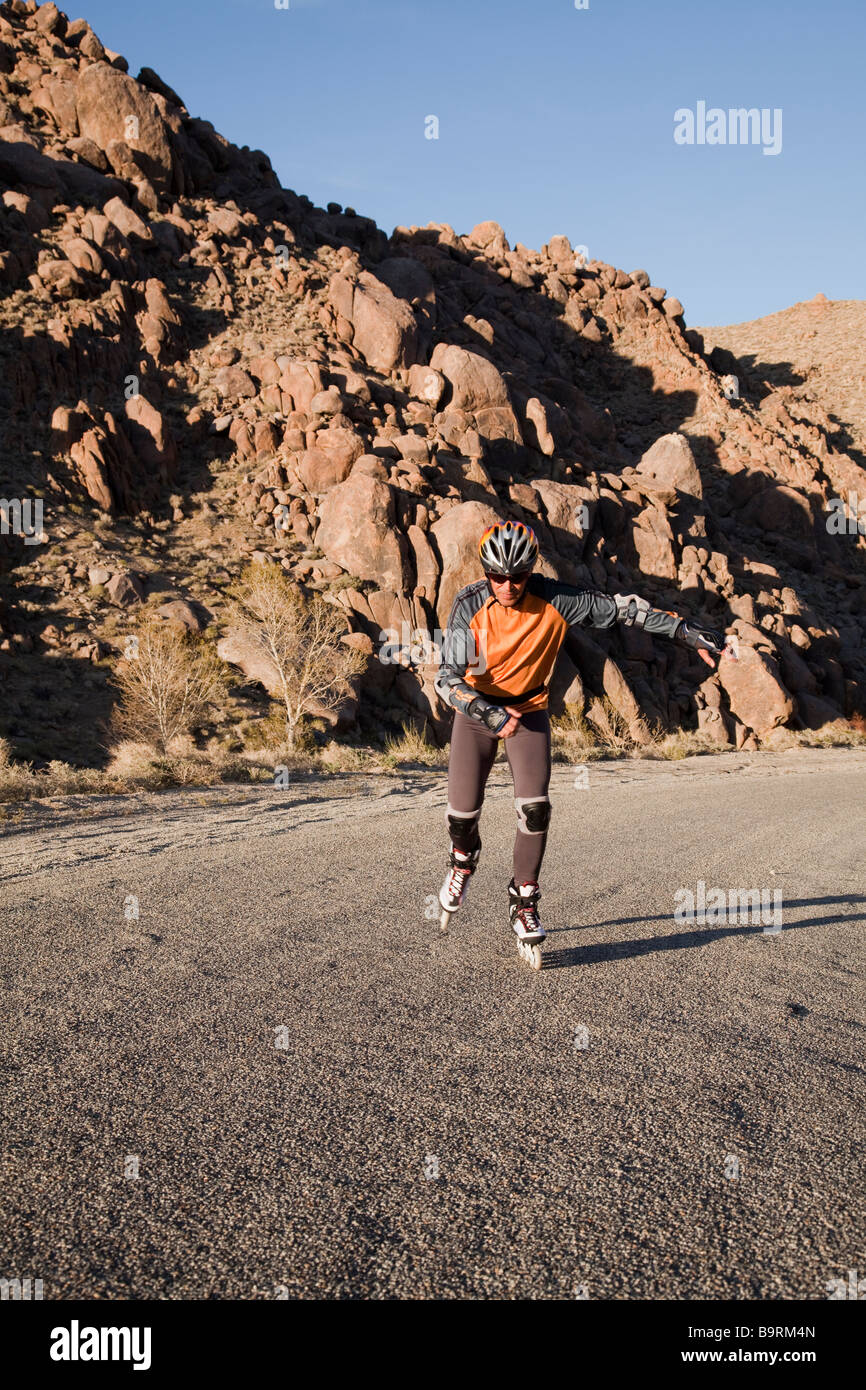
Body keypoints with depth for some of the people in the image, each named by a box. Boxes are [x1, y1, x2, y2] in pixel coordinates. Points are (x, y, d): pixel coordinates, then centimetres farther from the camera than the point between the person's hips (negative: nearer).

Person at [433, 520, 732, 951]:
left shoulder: (554, 600, -21)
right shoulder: (469, 605, -22)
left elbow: (622, 608, -15)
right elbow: (447, 676, -25)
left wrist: (688, 631, -16)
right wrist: (488, 712, -42)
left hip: (529, 710, 1)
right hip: (476, 709, 0)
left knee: (535, 809, -14)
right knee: (462, 812, -2)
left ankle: (524, 903, 5)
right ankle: (463, 858, 36)